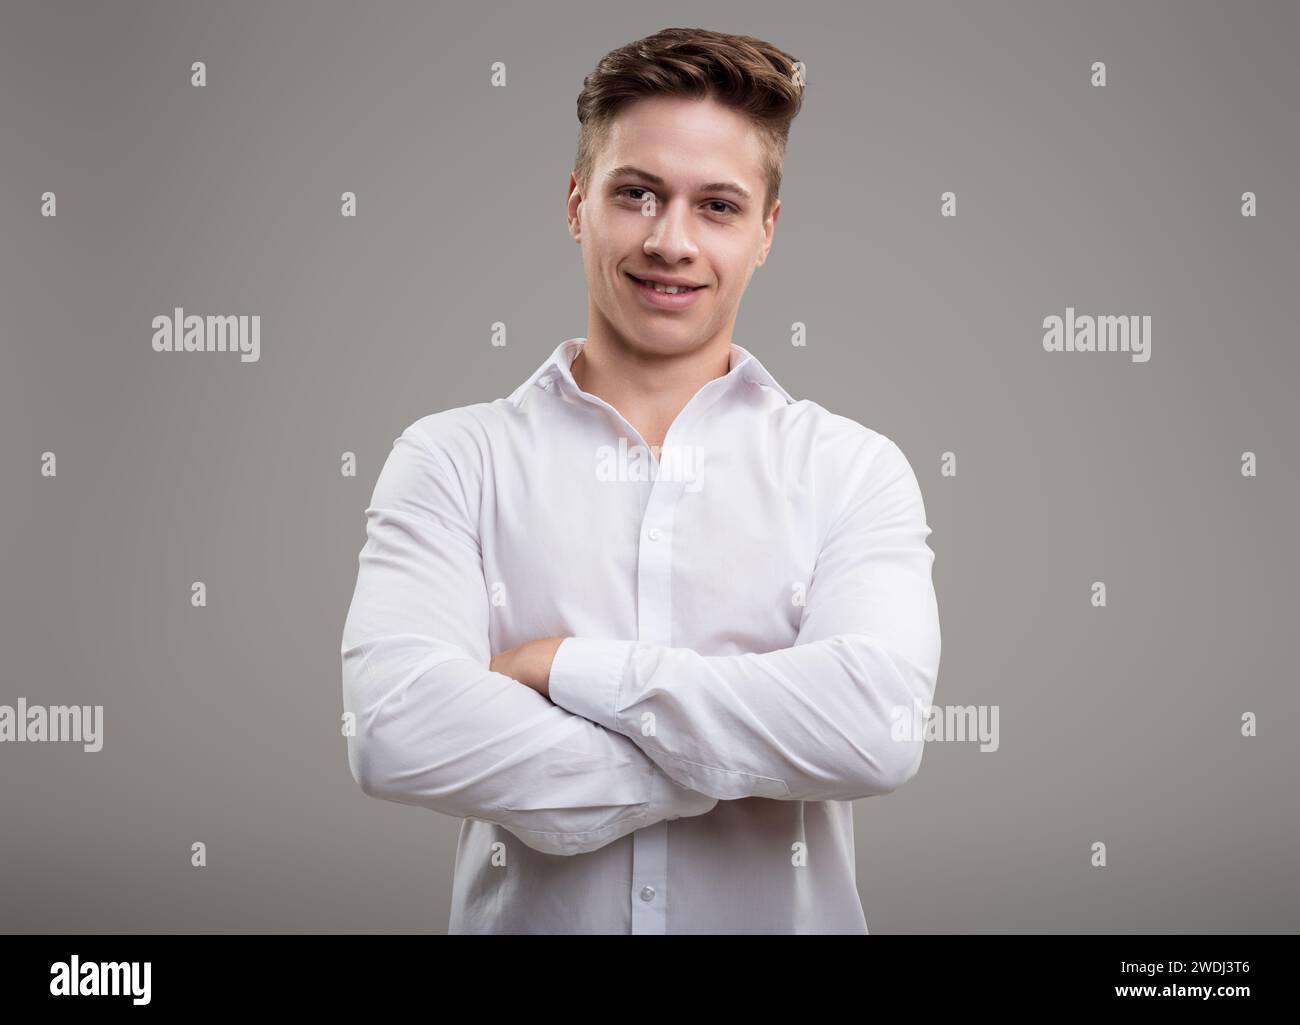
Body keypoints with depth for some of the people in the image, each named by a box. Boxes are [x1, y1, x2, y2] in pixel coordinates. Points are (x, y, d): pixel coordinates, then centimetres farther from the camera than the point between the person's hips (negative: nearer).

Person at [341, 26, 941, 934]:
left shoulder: (853, 470, -5)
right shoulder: (451, 460, -6)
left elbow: (876, 725, -21)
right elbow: (397, 730, -21)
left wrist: (567, 668, -18)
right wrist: (742, 757, -19)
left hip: (788, 912, 1)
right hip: (525, 914, 0)